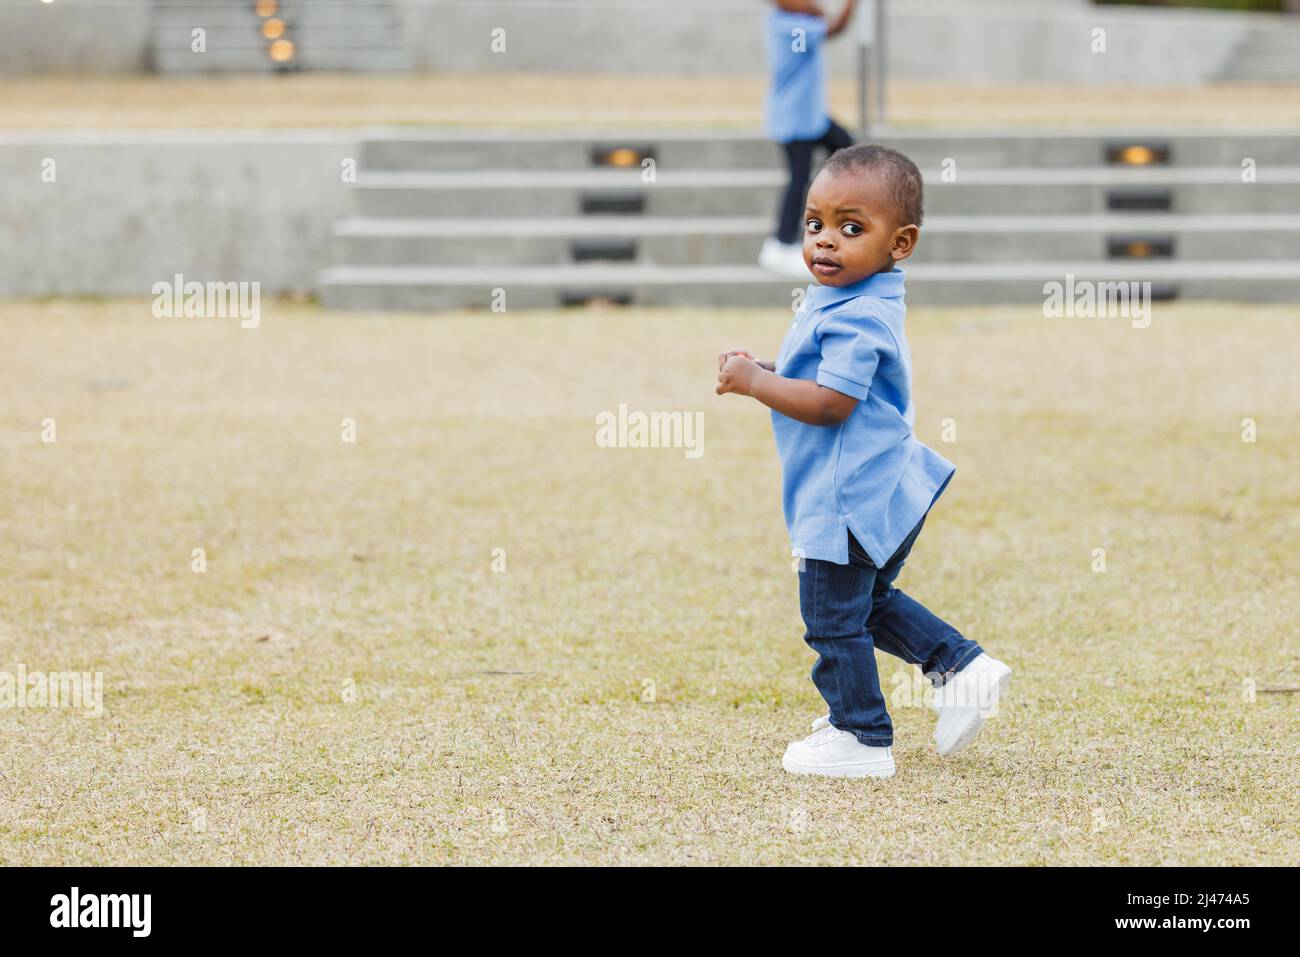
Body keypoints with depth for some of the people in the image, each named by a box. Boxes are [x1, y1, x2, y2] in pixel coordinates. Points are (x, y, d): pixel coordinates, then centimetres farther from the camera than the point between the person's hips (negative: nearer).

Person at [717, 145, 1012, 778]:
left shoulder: (856, 319, -25)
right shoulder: (861, 306, 8)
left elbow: (830, 403, -30)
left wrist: (754, 382, -22)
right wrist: (763, 374, 5)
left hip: (850, 501, -11)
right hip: (883, 492, 11)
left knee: (833, 618, 3)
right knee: (870, 602, 27)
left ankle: (861, 738, 13)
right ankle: (961, 666, 25)